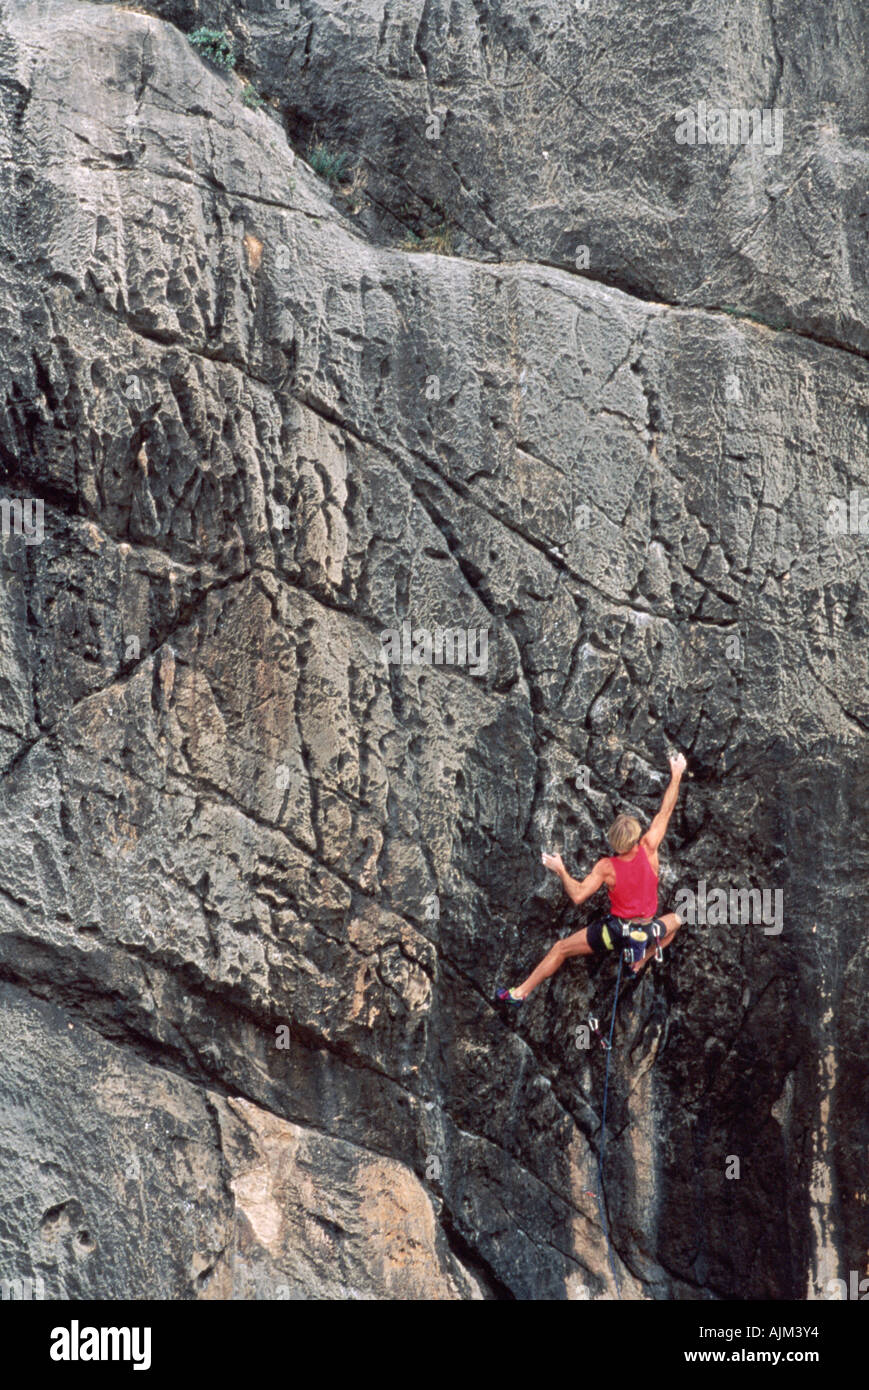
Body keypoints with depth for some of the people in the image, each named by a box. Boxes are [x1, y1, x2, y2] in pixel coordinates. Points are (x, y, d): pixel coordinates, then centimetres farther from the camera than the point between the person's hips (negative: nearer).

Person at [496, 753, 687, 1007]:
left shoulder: (606, 868, -22)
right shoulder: (649, 849, -17)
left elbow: (577, 895, -26)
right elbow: (665, 811, -8)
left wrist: (560, 870, -15)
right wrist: (676, 776, 0)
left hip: (616, 931, -2)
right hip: (649, 931, 2)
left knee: (561, 948, 9)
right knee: (676, 919, 34)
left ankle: (521, 992, 9)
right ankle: (642, 960, 20)